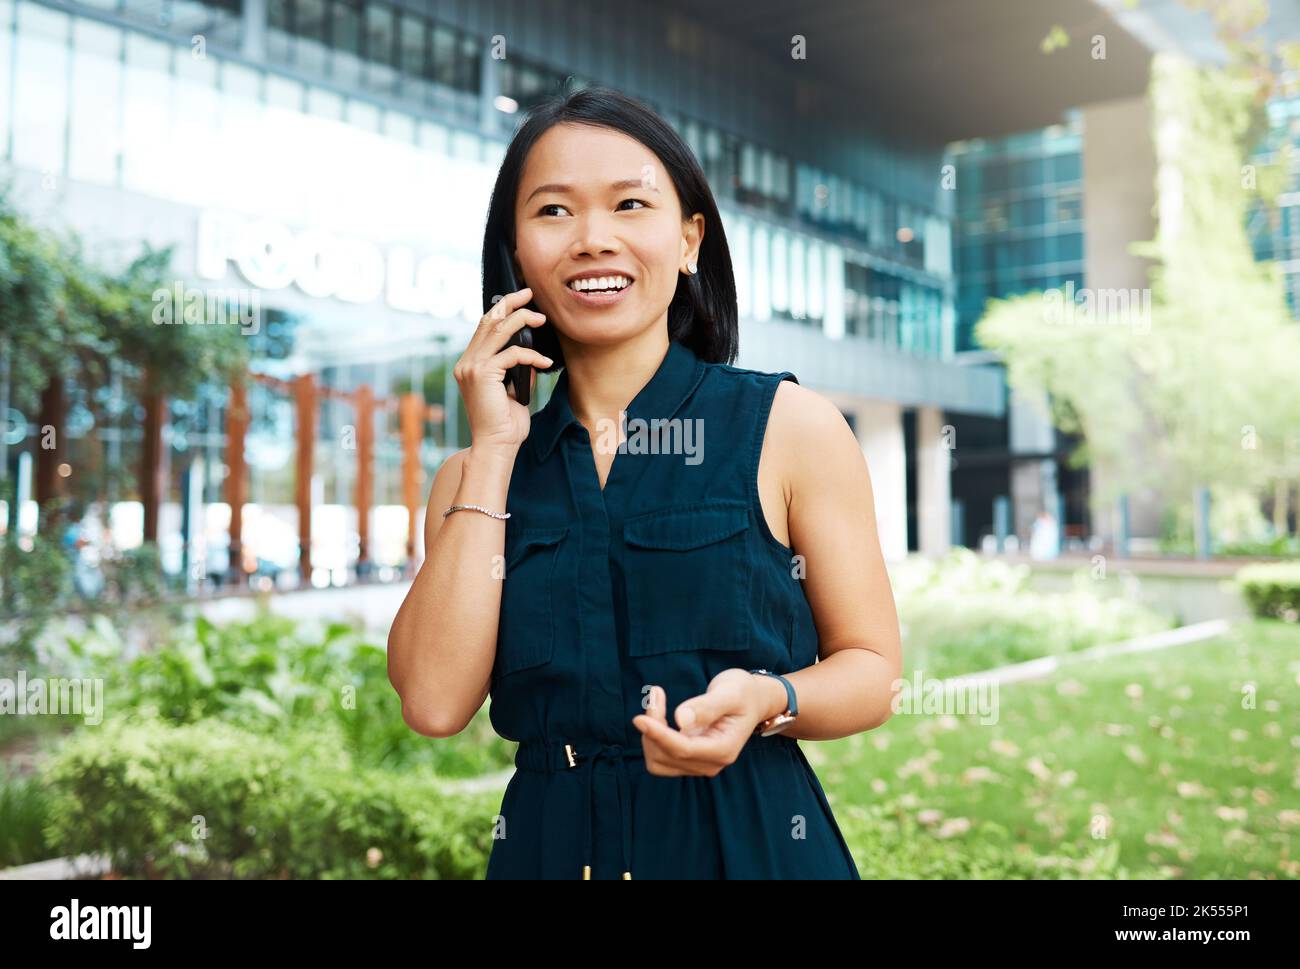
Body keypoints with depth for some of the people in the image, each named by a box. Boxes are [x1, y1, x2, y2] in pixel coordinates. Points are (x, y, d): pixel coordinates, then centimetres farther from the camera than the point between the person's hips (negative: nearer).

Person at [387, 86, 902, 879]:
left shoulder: (791, 426, -7)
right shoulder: (478, 470, 1)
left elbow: (872, 666, -2)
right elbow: (436, 704, -12)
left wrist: (768, 700, -23)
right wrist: (492, 449, -11)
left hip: (751, 843, -2)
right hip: (549, 846, 2)